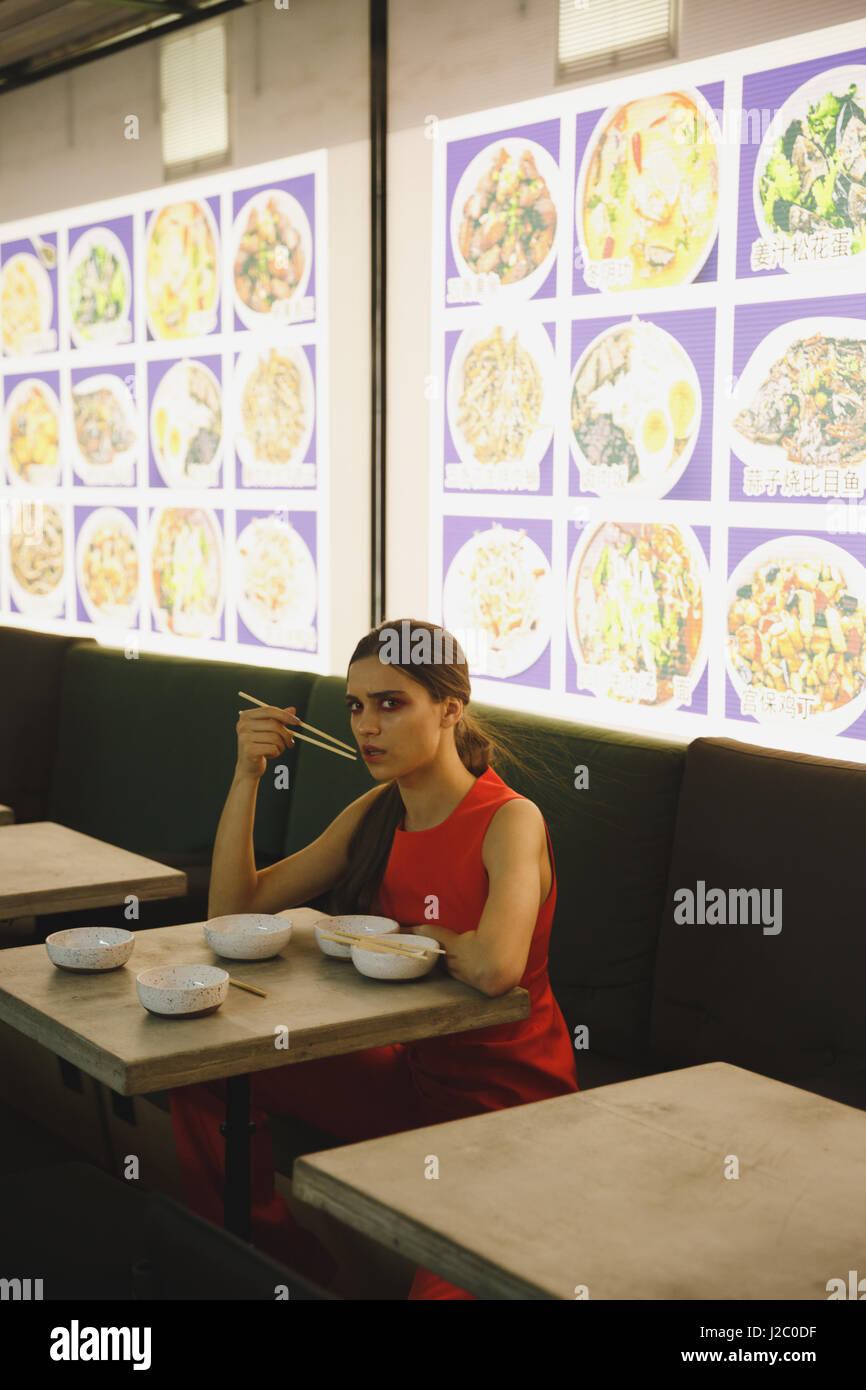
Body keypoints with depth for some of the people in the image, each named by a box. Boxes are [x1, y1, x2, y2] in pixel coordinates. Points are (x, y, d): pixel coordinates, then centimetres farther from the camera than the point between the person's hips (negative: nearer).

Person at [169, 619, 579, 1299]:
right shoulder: (378, 813, 2)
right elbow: (234, 907, 4)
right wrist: (248, 773, -7)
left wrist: (412, 933, -16)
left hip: (508, 1097, -7)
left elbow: (495, 968, -38)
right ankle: (267, 1252, 19)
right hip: (409, 1071, 7)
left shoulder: (510, 821, -20)